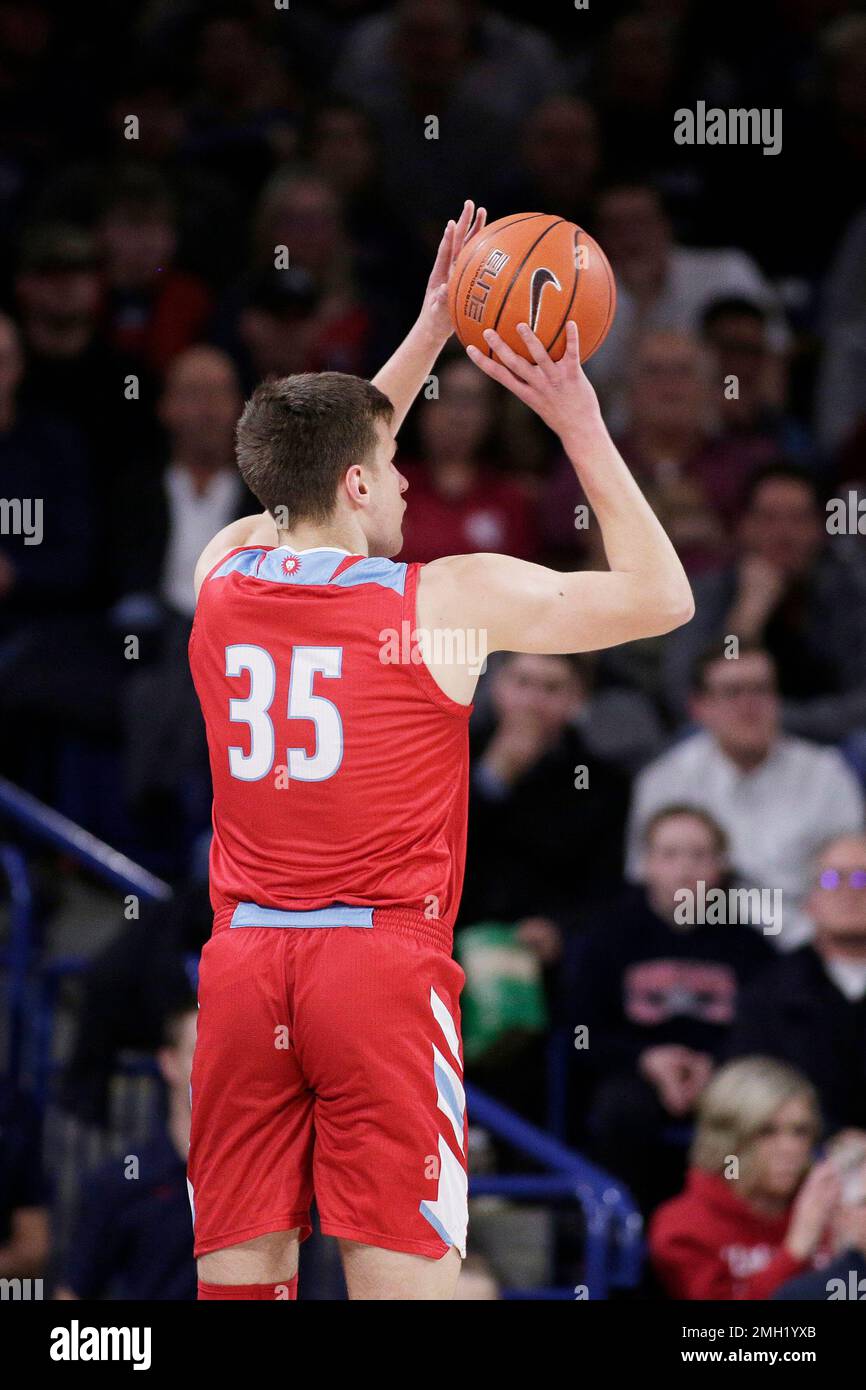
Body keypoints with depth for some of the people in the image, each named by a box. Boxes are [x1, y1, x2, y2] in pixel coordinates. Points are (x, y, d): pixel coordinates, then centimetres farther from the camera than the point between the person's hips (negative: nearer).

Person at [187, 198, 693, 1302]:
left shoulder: (225, 571, 9)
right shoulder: (449, 600, -3)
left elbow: (324, 464, 32)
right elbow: (661, 596, 6)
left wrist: (435, 327, 34)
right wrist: (581, 429, 9)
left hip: (241, 964, 4)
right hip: (383, 963, -4)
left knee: (237, 1275, 4)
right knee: (400, 1279, -7)